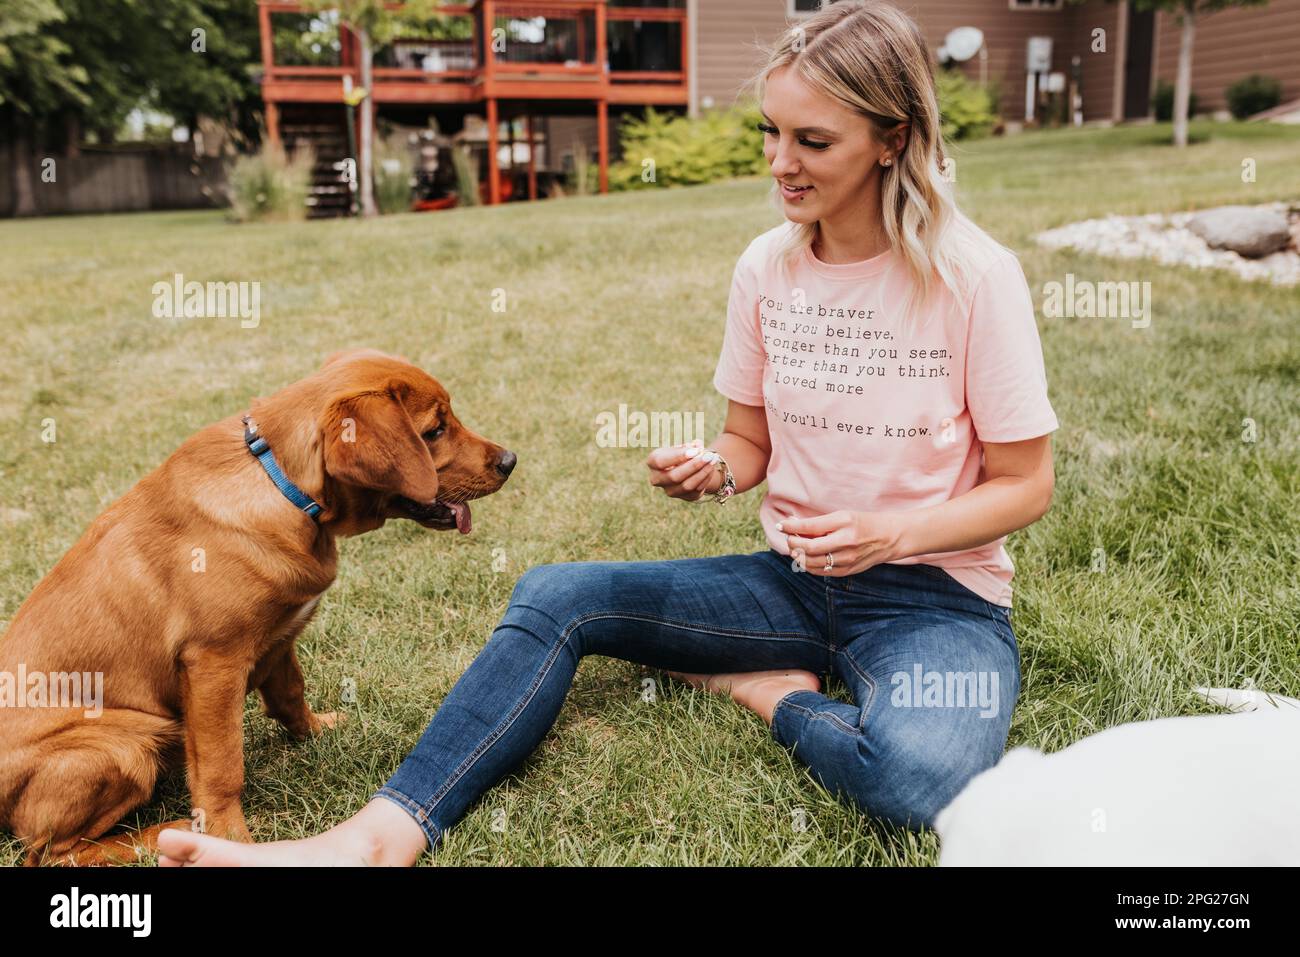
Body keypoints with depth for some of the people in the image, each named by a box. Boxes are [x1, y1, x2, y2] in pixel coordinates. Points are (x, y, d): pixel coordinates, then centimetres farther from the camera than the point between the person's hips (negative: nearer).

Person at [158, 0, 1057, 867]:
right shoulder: (767, 267, 0)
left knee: (921, 774, -37)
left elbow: (1026, 484, -7)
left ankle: (768, 692, -7)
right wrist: (714, 471, -13)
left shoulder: (975, 275, -14)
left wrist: (890, 531, -23)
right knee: (554, 596, -13)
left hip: (937, 596, -4)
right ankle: (382, 837, -24)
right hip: (794, 579, 4)